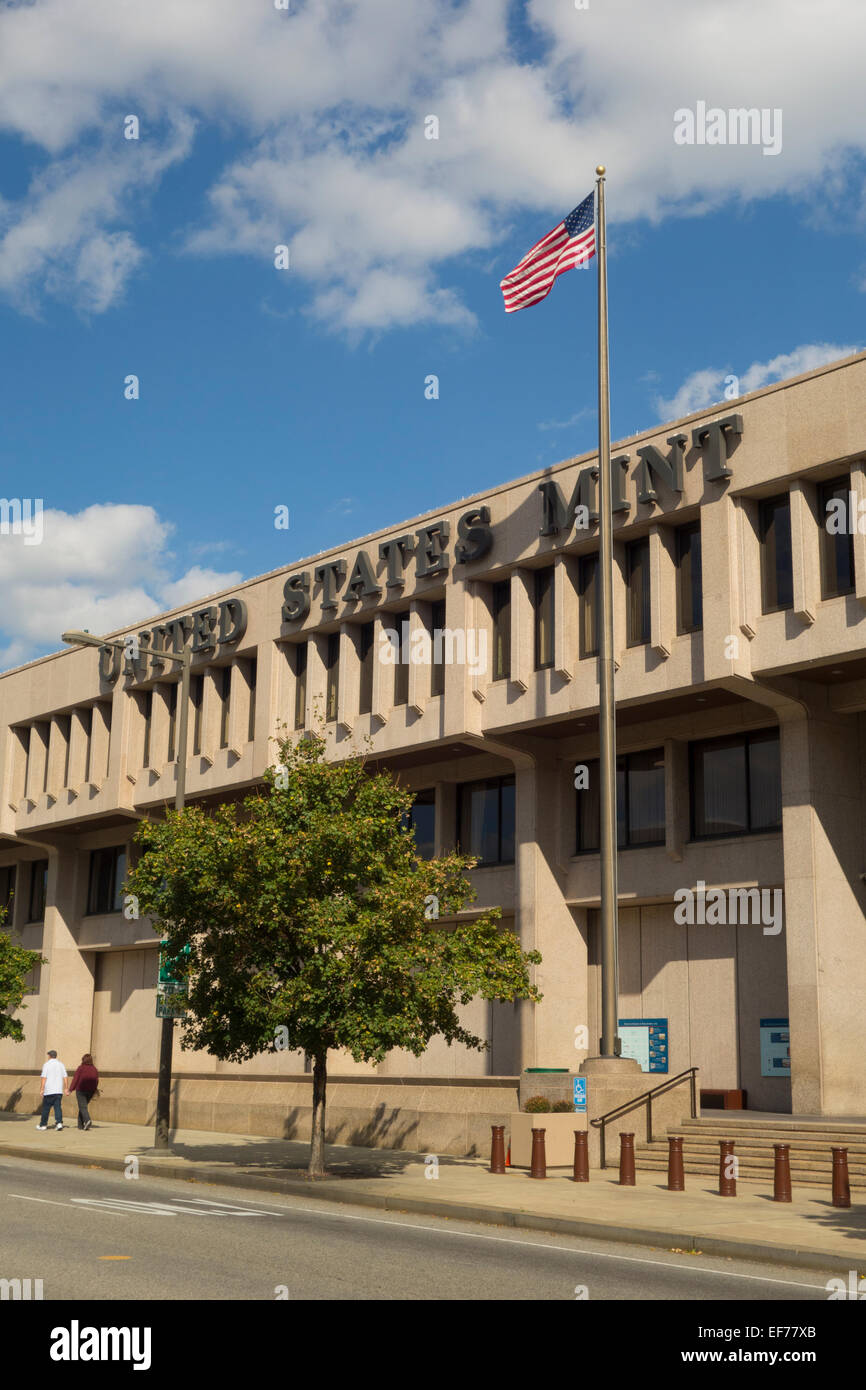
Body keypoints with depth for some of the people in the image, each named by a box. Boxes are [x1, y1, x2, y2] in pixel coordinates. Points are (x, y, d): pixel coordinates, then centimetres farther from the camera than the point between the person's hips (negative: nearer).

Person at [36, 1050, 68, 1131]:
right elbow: (65, 1077, 7)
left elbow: (44, 1078, -9)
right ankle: (59, 1123, -14)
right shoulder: (61, 1064, 11)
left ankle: (43, 1124, 14)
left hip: (49, 1091, -3)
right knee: (58, 1107, 2)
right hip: (59, 1091, 3)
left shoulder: (47, 1064, -1)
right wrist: (66, 1088, 10)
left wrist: (42, 1089, -10)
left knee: (46, 1108, 7)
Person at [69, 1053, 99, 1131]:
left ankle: (87, 1120, -32)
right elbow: (96, 1081, 6)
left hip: (81, 1090, -5)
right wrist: (94, 1091, 15)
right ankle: (80, 1125, 18)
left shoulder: (80, 1068, -7)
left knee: (83, 1107, -8)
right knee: (83, 1106, 17)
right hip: (90, 1091, 5)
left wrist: (71, 1089, -8)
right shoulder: (94, 1069, 6)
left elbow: (75, 1079, -11)